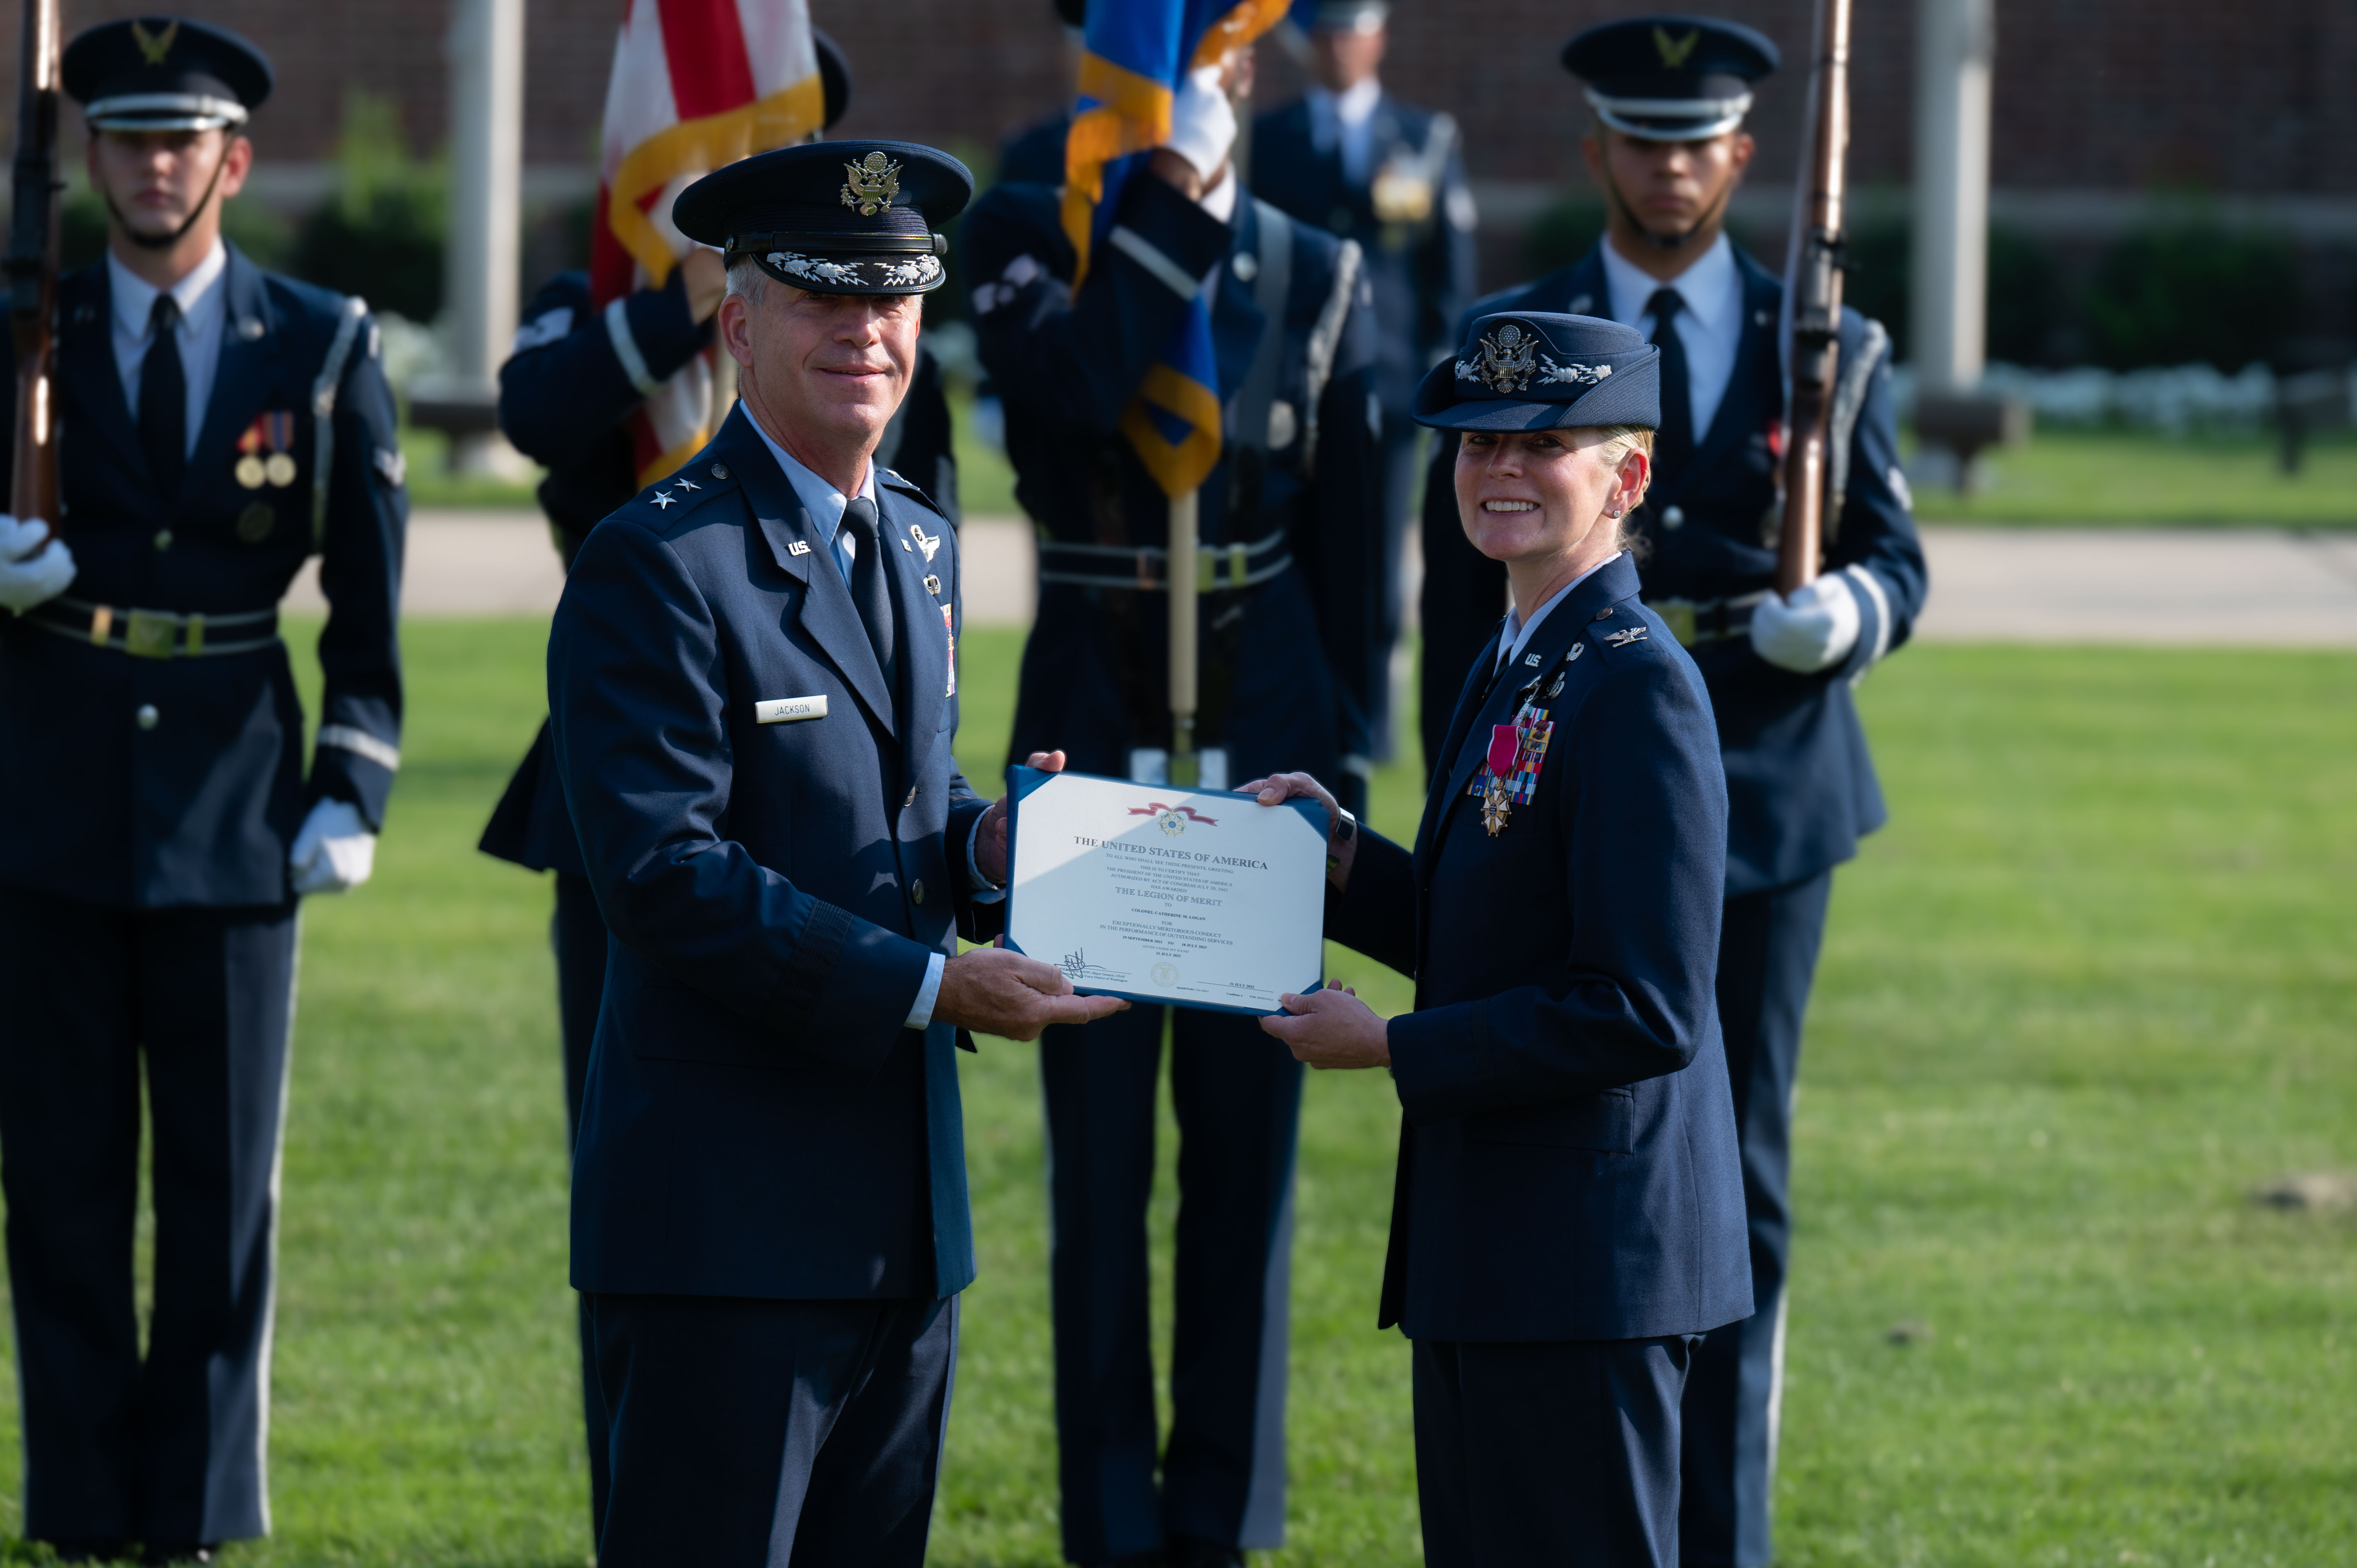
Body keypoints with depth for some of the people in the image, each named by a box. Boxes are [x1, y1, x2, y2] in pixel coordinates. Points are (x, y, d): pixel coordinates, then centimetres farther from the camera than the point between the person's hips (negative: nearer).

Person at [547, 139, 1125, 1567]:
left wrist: (982, 847, 0)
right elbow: (666, 873, -19)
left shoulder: (920, 541, 16)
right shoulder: (657, 566, -11)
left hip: (908, 1208, 8)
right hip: (731, 1216, -8)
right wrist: (928, 985, -22)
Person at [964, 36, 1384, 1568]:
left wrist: (1347, 766, 2)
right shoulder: (1028, 236, -1)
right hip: (1091, 752, -1)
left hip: (1261, 752, 1)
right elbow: (1082, 388, -23)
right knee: (1100, 1158, 2)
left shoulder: (1319, 279, 4)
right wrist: (1169, 183, -21)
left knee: (1248, 1146, 5)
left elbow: (1355, 551, 6)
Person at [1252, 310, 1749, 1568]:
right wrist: (1339, 853, 7)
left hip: (1589, 1267, -10)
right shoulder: (1508, 668, 14)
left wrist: (1390, 1050, -16)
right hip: (1487, 1259, 10)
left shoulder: (1636, 687, -17)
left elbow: (1645, 1013, -22)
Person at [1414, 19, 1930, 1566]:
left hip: (1764, 809, 0)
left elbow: (1896, 565, 1)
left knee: (1737, 1196, 4)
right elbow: (1462, 595, 3)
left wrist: (1841, 613, -23)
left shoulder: (1826, 349, 6)